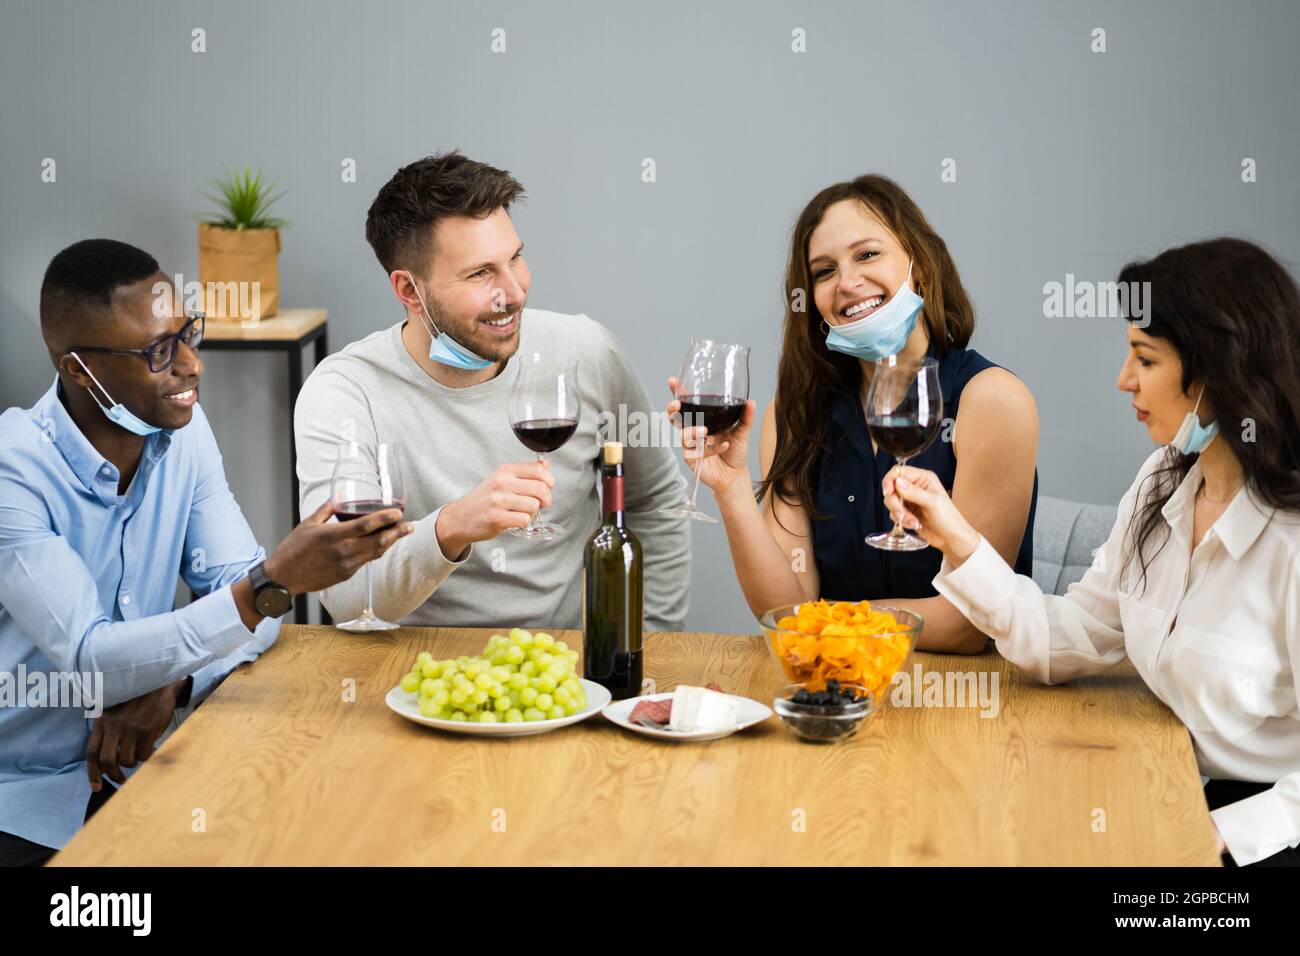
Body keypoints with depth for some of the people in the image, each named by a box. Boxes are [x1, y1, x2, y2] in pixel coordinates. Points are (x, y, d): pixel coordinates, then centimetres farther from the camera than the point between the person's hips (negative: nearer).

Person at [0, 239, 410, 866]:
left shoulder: (182, 432, 1)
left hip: (130, 769, 6)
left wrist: (172, 682, -20)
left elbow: (245, 601, 1)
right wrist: (273, 584, -35)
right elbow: (90, 662, -26)